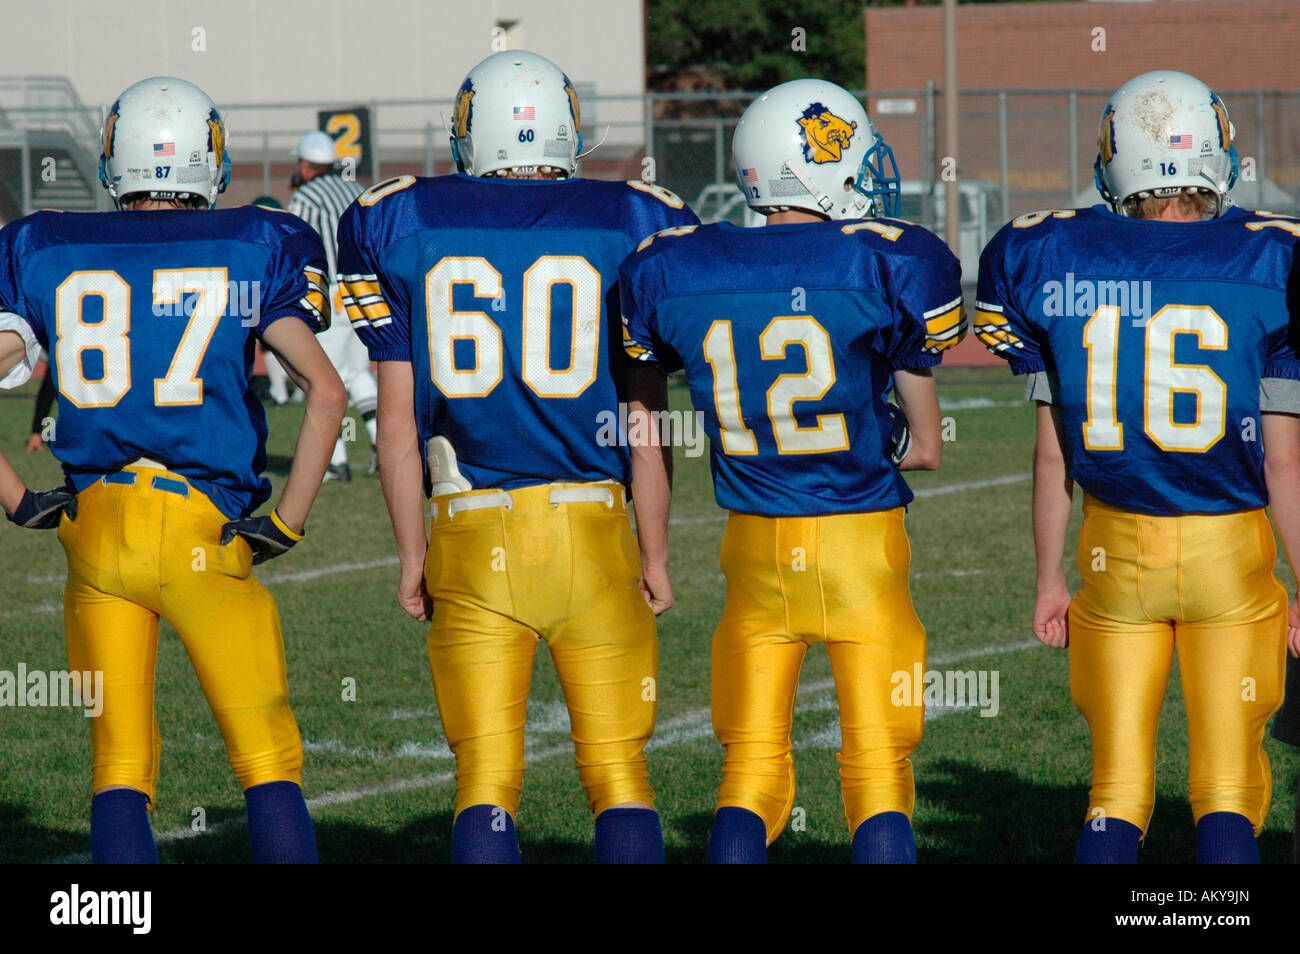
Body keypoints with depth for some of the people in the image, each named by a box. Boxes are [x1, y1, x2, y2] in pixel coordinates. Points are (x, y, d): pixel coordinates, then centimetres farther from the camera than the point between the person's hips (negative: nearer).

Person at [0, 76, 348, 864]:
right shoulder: (253, 249, 2)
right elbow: (327, 391, -8)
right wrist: (289, 522, -3)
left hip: (93, 530, 2)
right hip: (206, 533, -2)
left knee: (120, 767, 8)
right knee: (270, 759, 6)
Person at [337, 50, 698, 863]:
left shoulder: (401, 227, 4)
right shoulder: (629, 225, 2)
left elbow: (399, 420, 3)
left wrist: (412, 554, 10)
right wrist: (655, 552, 9)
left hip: (472, 540, 0)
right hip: (592, 527, 0)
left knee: (486, 782, 4)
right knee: (620, 773, 7)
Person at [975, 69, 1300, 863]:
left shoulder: (1053, 262, -3)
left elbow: (1053, 454, 3)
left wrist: (1050, 576, 13)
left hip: (1116, 548, 2)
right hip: (1230, 549, -2)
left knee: (1117, 791, 9)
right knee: (1229, 791, 7)